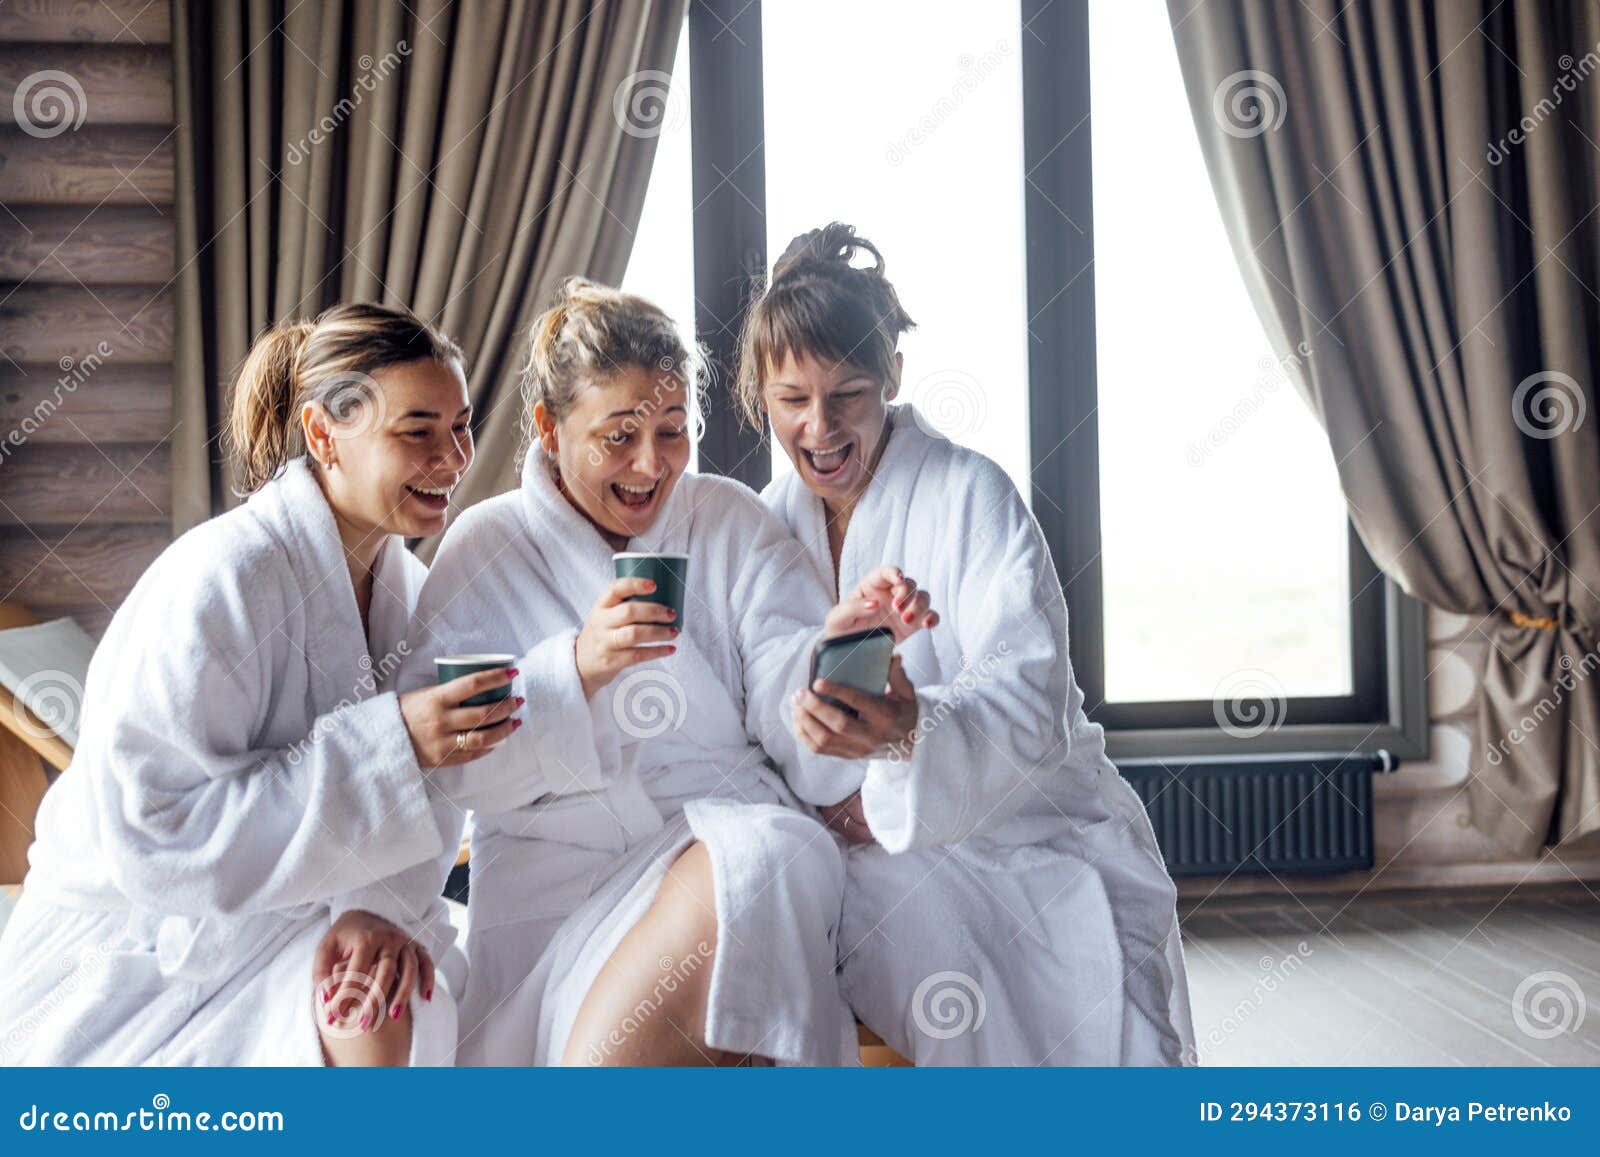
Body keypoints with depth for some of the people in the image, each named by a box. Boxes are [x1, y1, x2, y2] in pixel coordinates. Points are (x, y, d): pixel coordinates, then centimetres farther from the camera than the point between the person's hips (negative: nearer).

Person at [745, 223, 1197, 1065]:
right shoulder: (768, 524, 8)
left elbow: (1032, 697, -20)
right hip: (865, 853, 4)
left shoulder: (970, 494, -8)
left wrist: (916, 730, -41)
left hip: (1028, 830, -4)